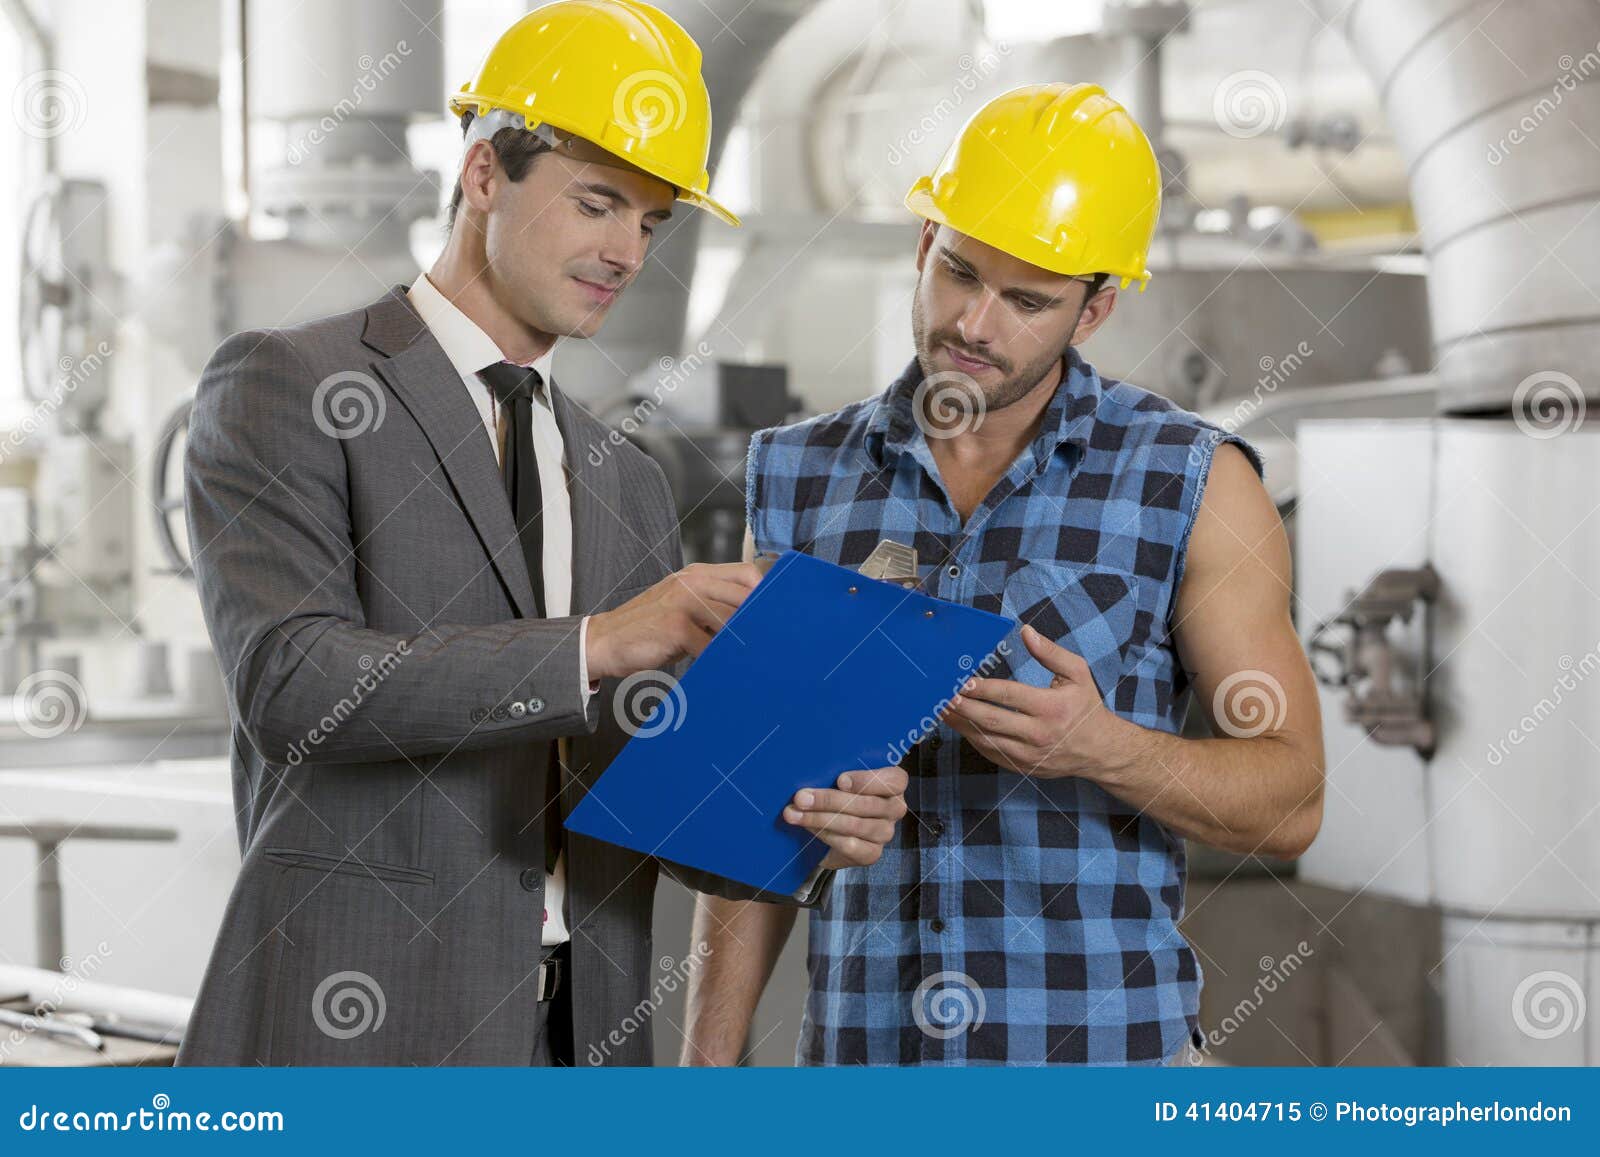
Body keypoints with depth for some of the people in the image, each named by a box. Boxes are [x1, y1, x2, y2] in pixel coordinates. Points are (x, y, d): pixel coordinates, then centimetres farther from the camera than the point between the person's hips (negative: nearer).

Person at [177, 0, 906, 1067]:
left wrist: (810, 828, -6)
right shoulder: (281, 387, -2)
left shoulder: (628, 485, 17)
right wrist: (596, 645, -21)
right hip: (357, 1028, -5)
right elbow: (290, 681, -16)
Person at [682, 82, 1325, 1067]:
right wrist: (709, 1059, 1)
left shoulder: (1193, 485, -2)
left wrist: (1101, 747, -20)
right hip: (862, 1047, 2)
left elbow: (1290, 801, -2)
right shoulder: (802, 480, 6)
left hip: (1098, 1054, -2)